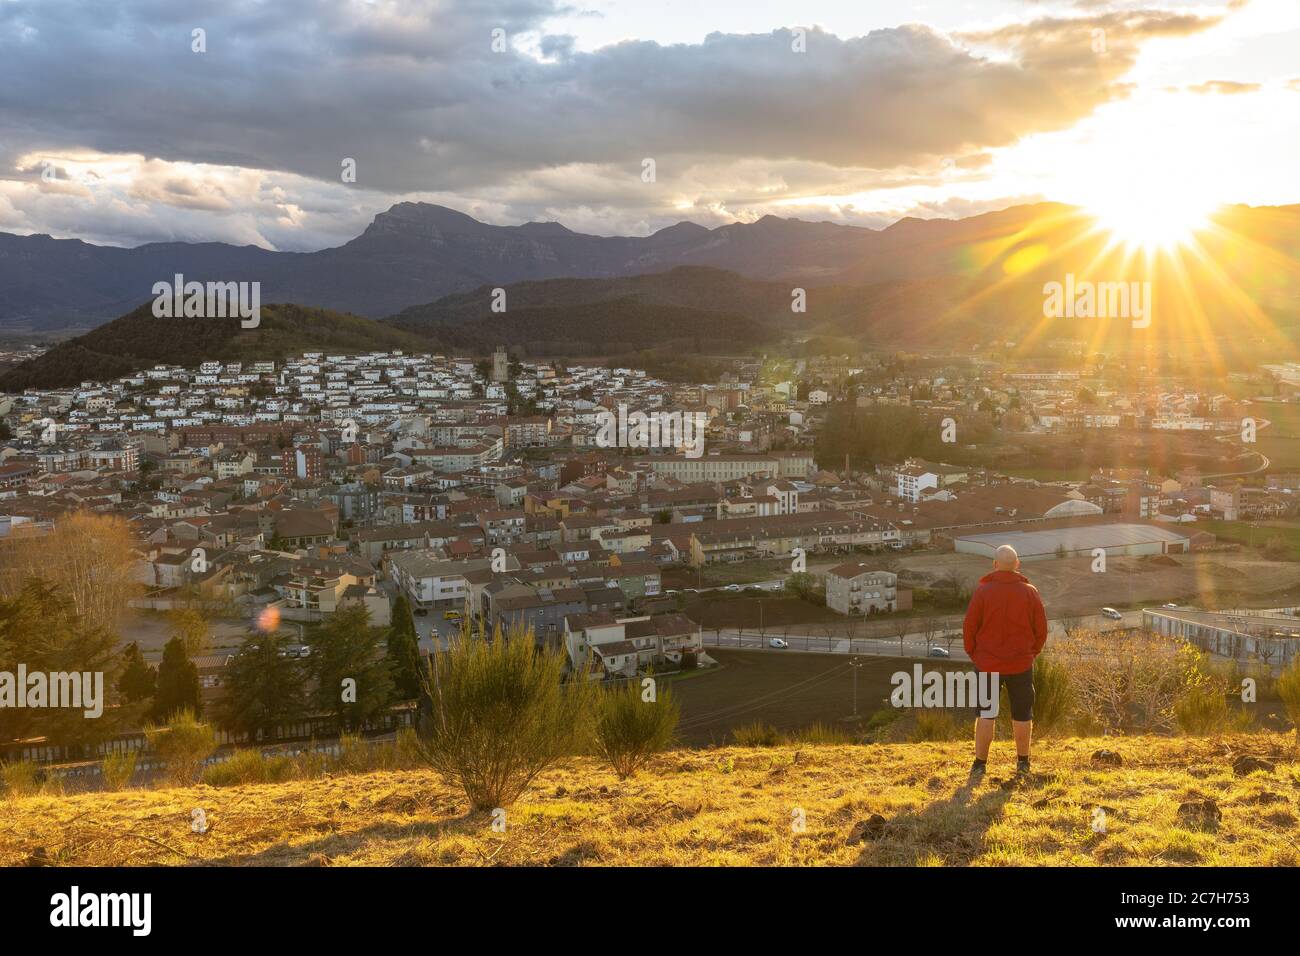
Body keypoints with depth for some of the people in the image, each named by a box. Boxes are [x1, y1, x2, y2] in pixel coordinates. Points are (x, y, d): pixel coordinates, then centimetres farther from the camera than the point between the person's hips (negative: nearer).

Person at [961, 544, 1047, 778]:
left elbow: (969, 628, -6)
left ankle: (980, 763, 4)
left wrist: (974, 654, 8)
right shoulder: (1030, 592, -3)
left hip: (987, 663, -1)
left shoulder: (983, 591, -8)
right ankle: (1023, 762, 17)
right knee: (1022, 714, 11)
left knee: (985, 713, 5)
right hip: (1021, 664, 1)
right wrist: (1031, 653, 14)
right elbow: (1041, 629, 0)